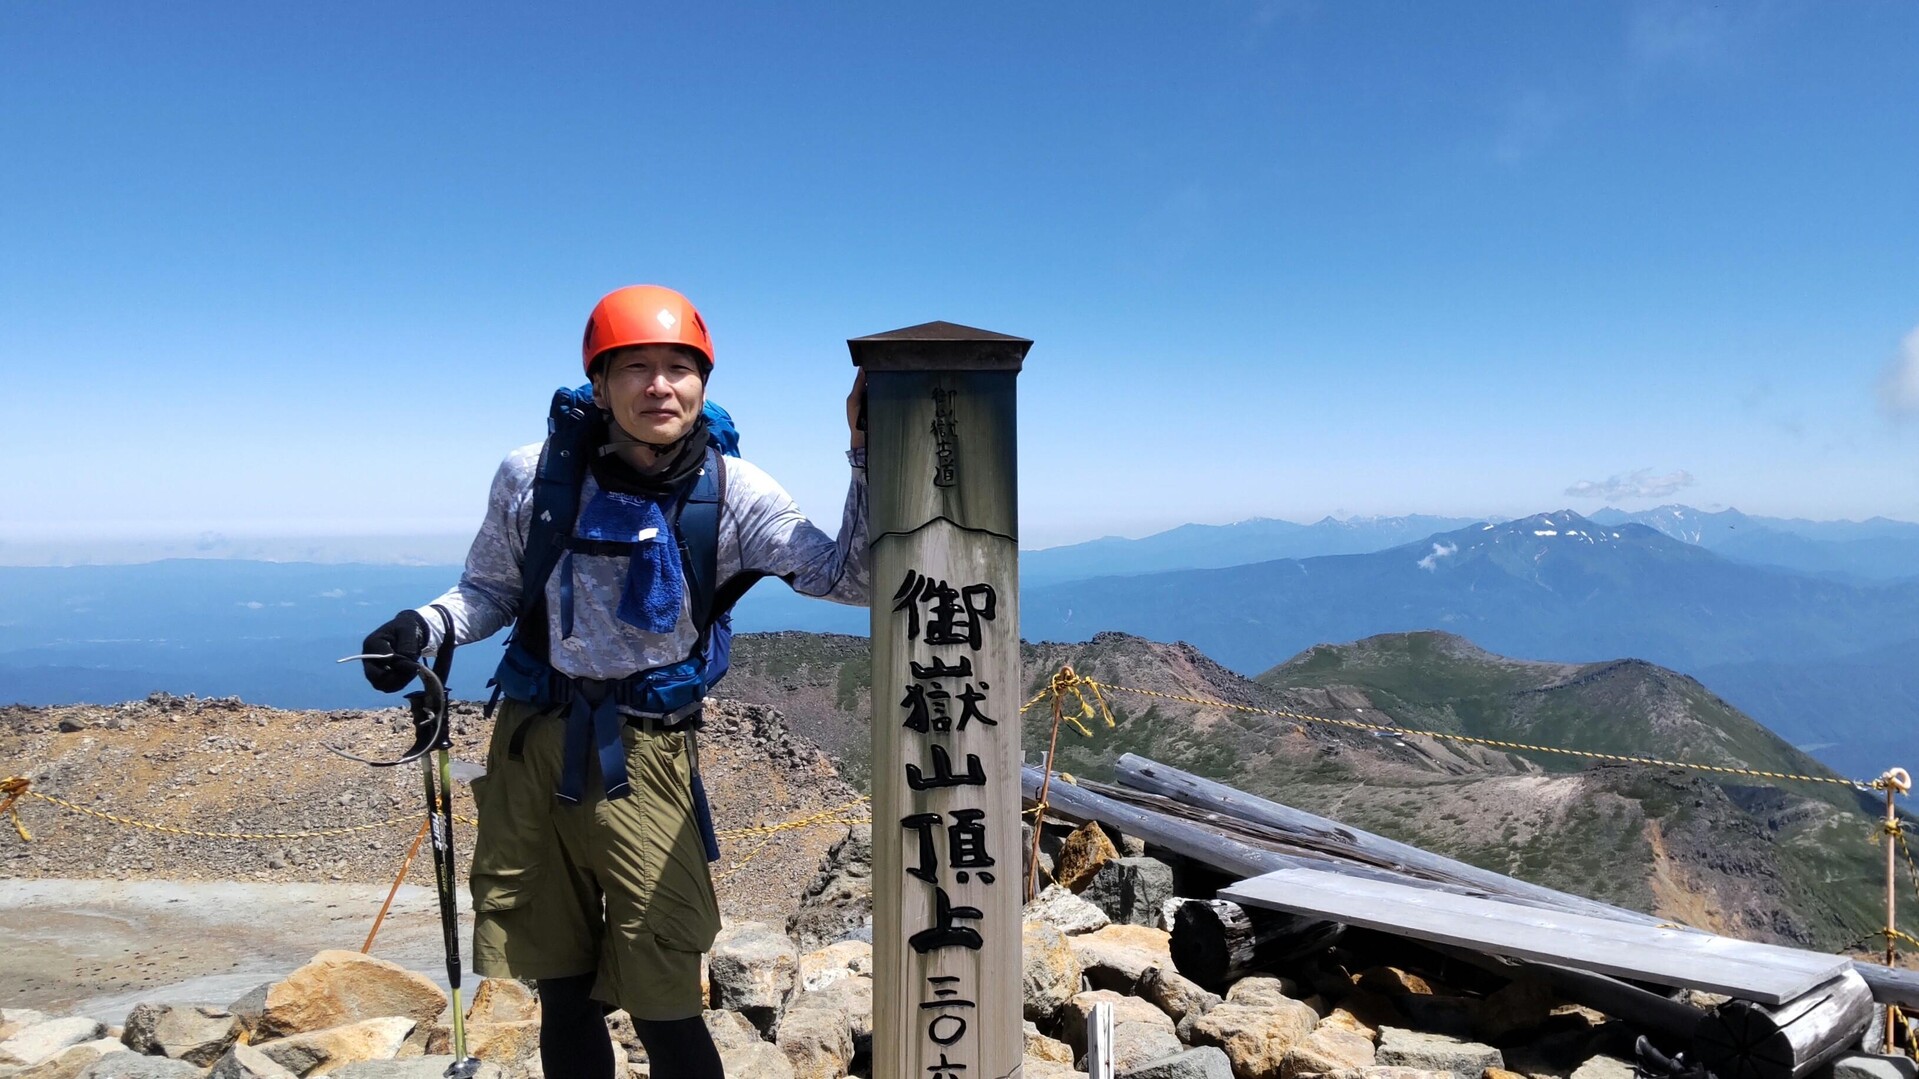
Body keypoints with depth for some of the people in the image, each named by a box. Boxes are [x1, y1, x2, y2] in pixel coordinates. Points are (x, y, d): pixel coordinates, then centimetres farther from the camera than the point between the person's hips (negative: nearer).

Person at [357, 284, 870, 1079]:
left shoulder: (730, 492, -7)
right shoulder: (535, 476, -3)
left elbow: (847, 578, -14)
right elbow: (491, 591, 11)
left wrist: (869, 457, -23)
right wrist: (424, 627, -8)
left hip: (645, 755, -2)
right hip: (534, 744, 3)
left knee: (663, 1008, -2)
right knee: (563, 993, 16)